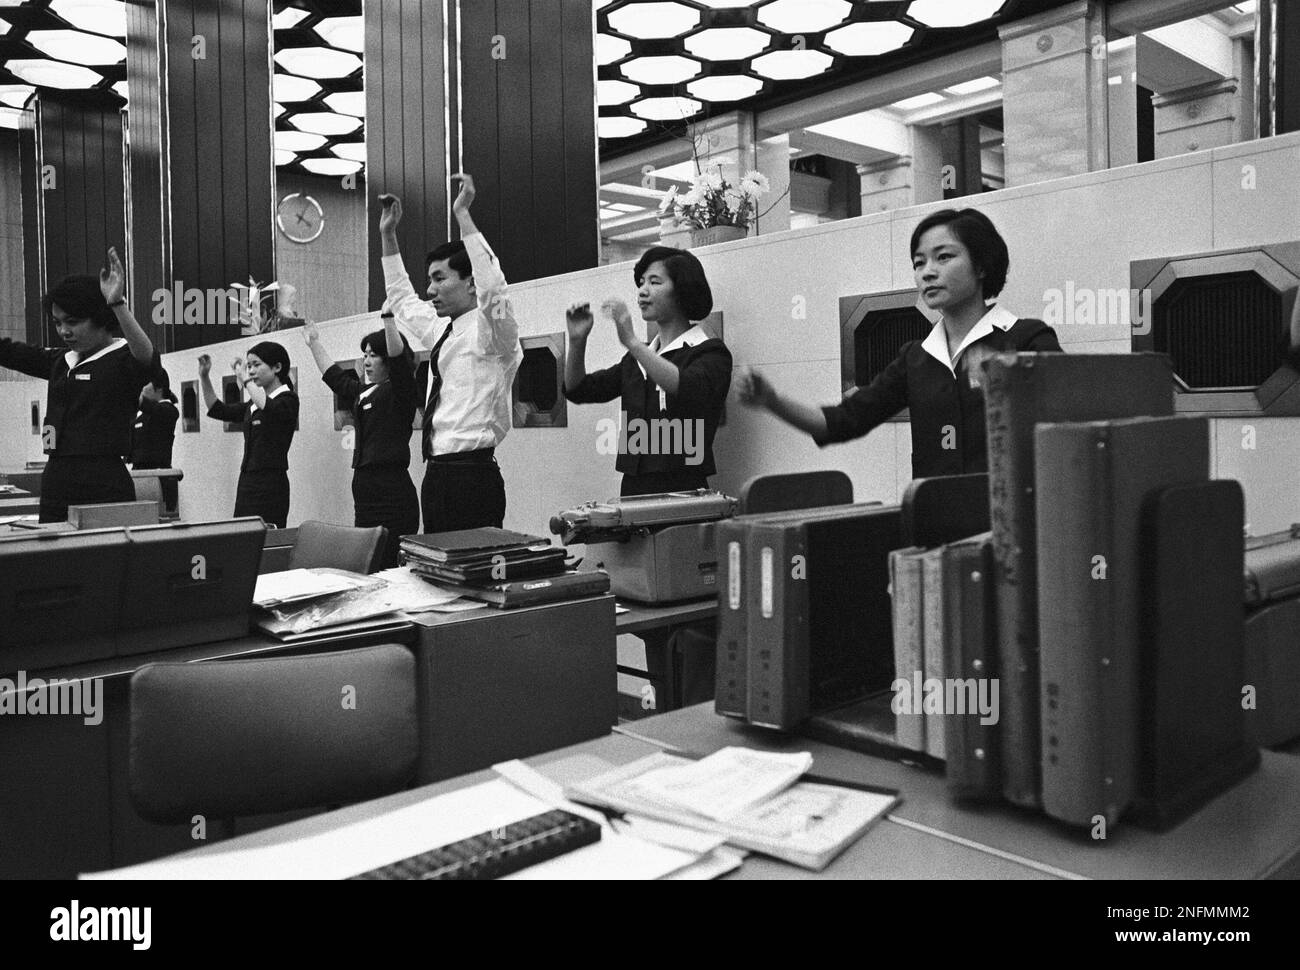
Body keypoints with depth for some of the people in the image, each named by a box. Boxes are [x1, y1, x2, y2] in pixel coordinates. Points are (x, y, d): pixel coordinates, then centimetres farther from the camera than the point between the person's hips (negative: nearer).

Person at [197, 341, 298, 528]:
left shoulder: (287, 400, -6)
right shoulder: (253, 403, 17)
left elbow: (269, 409, -27)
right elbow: (218, 410, 22)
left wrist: (245, 379, -23)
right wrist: (204, 377, 12)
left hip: (270, 483, -7)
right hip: (247, 481, 7)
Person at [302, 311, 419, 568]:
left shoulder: (398, 390, -3)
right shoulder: (362, 392, 19)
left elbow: (398, 356, -21)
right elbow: (333, 375, 35)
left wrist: (388, 316, -26)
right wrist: (314, 343, 43)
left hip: (392, 492, -8)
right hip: (364, 490, 8)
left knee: (391, 565, -12)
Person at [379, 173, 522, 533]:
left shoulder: (490, 331, -6)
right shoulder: (441, 331, 19)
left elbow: (492, 289, -26)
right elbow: (402, 300, 35)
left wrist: (463, 214, -23)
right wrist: (388, 236, 31)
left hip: (472, 475, -8)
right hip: (437, 474, 8)